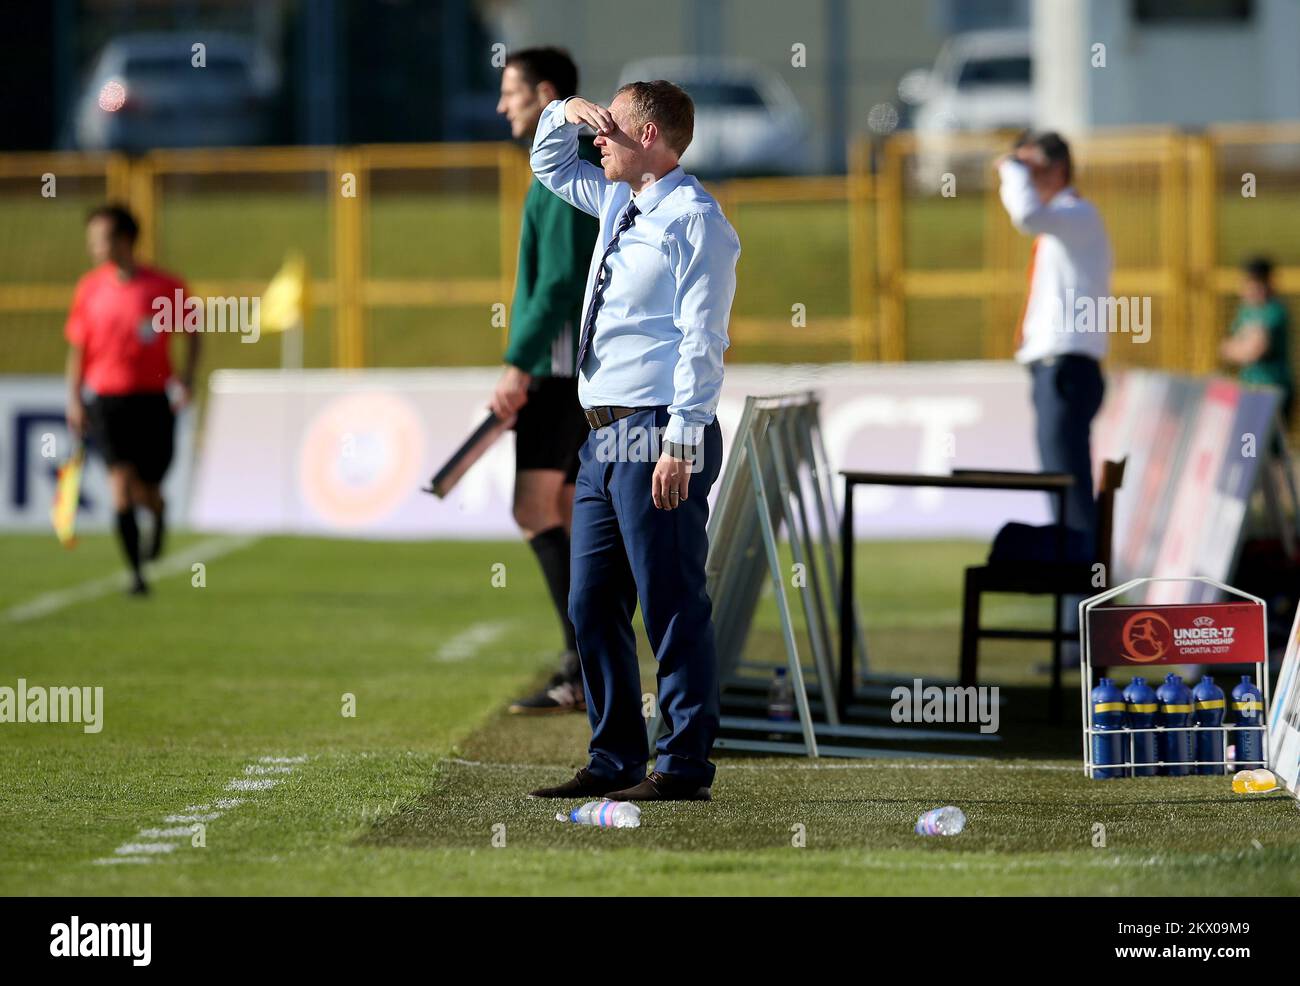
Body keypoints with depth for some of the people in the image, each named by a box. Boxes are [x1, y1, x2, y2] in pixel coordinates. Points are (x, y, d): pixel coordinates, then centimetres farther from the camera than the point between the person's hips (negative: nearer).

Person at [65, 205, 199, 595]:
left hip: (152, 398, 0)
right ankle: (136, 573, -6)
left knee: (148, 493, 5)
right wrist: (74, 400, 1)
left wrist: (187, 379, -2)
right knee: (121, 482, -14)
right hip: (105, 399, 0)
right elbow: (77, 349, 8)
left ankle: (159, 517, 44)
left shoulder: (166, 287, -4)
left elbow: (192, 332, 10)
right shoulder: (89, 289, 1)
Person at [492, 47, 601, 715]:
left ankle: (586, 663, -19)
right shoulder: (589, 163, 18)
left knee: (535, 508, -13)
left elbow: (561, 280, -21)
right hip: (577, 365, 10)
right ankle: (588, 668, 8)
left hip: (561, 363, -10)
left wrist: (518, 365, -21)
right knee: (564, 512, 9)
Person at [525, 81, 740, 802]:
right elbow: (550, 168, 36)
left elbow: (701, 341, -16)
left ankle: (684, 768, -3)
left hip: (658, 434, -9)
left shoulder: (694, 220, -10)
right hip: (604, 436, 10)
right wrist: (564, 113, 15)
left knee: (672, 606, -6)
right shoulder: (618, 203, 17)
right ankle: (614, 762, 19)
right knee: (593, 604, 11)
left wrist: (680, 443, -22)